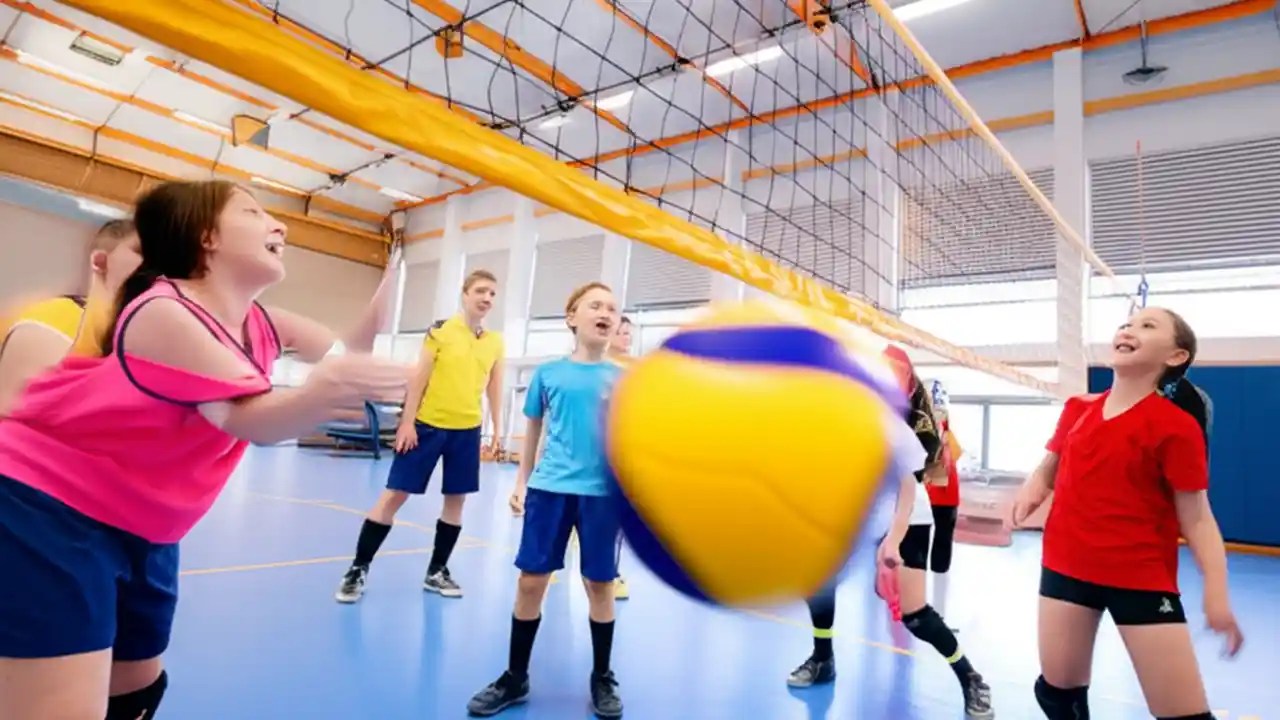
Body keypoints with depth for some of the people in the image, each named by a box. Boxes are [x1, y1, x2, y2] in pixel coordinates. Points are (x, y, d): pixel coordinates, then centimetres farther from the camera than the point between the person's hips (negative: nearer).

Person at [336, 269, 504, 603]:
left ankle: (436, 571, 23)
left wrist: (497, 428, 8)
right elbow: (419, 378, -4)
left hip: (468, 429, 4)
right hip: (428, 424, -3)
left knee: (456, 499, 8)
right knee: (394, 495, 1)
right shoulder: (440, 330, -4)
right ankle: (358, 569, 13)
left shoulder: (495, 343, 6)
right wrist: (407, 421, -8)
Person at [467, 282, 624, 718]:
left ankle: (602, 679, 29)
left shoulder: (623, 379, 2)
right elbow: (533, 432, 13)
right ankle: (515, 678, 27)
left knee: (599, 585, 9)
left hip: (602, 492, 0)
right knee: (531, 580, 7)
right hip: (549, 487, 1)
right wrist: (522, 483, 15)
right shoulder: (548, 373, 4)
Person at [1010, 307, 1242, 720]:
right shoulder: (1078, 409, 3)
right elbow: (1050, 467, 17)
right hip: (1066, 566, 4)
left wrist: (1216, 590, -21)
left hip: (1142, 576, -4)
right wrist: (1032, 490, -5)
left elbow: (1196, 517, -10)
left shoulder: (1176, 425, -11)